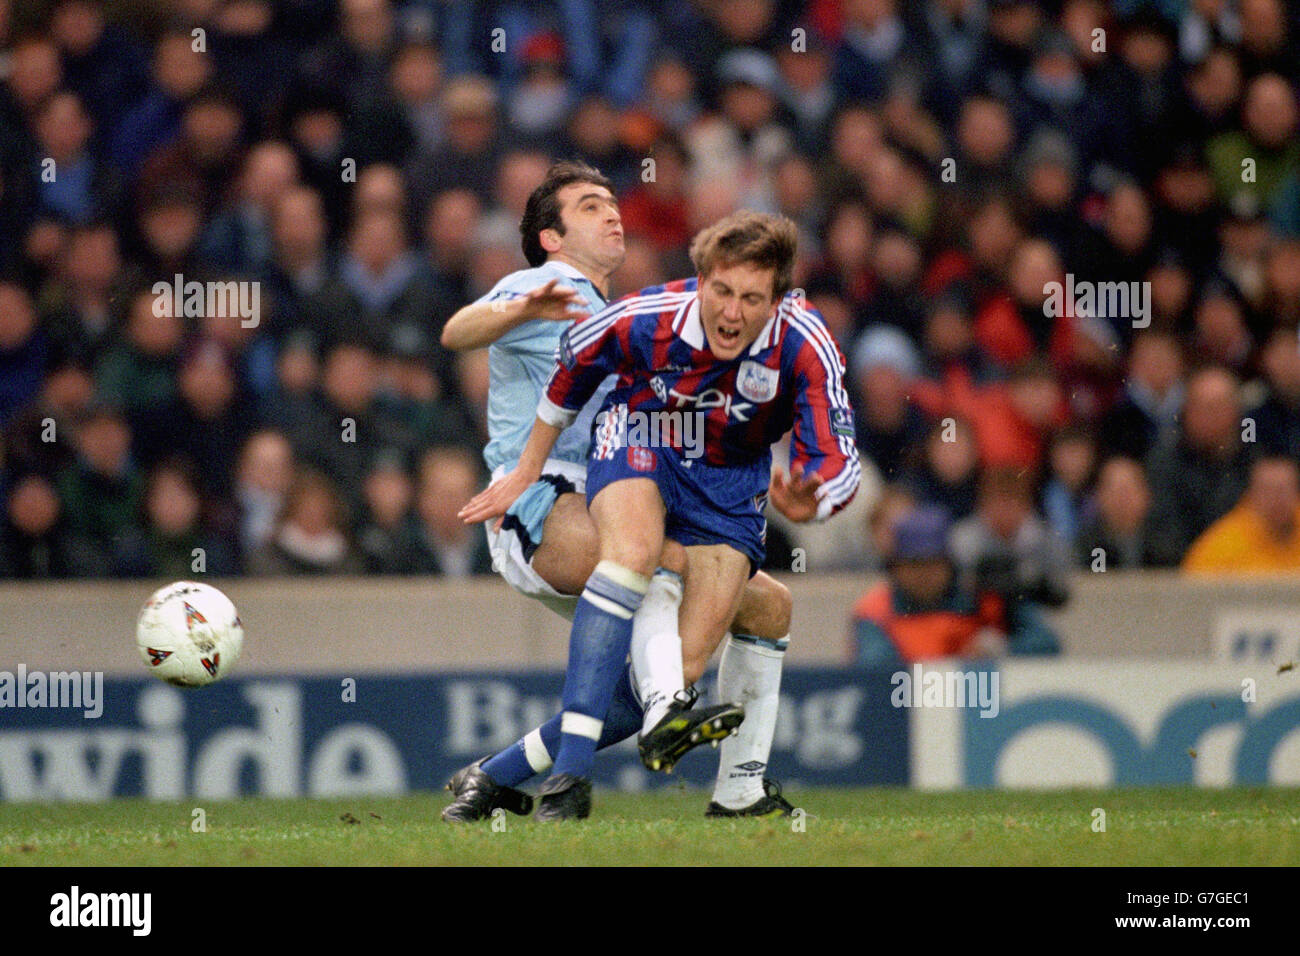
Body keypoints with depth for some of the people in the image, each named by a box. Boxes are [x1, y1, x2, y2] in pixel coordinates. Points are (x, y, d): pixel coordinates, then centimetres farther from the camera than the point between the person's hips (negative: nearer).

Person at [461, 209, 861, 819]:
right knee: (633, 549, -35)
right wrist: (526, 475, 5)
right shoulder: (645, 320, -27)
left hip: (732, 479, 2)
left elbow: (836, 459, -30)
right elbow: (570, 368, -5)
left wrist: (807, 503, -55)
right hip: (640, 442, -2)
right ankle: (569, 775, -41)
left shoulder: (805, 348, -29)